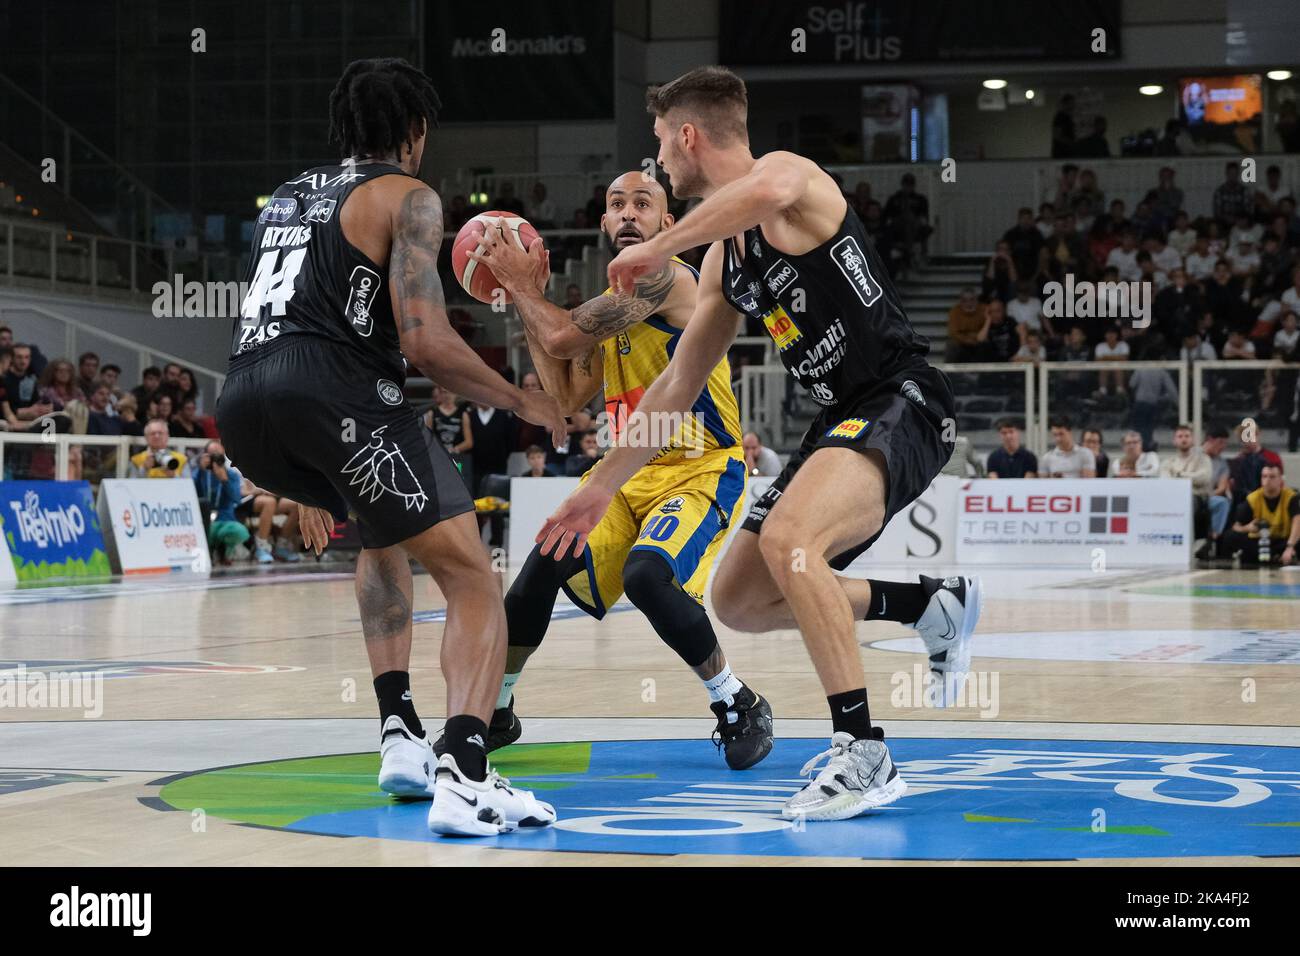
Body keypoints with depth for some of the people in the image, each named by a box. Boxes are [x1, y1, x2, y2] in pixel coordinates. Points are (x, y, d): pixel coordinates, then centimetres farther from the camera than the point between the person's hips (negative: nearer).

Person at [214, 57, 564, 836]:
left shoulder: (288, 198, 30)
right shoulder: (407, 196, 6)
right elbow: (427, 342, -5)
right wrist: (523, 402, 9)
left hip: (243, 405, 7)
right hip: (334, 390, -7)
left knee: (383, 530, 34)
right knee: (472, 578, -1)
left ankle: (402, 735, 23)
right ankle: (464, 778, -22)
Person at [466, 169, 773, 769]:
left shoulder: (669, 279, -15)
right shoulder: (615, 303, 14)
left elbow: (563, 337, -19)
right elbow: (567, 395, 18)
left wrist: (522, 284, -2)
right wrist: (525, 302, 16)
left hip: (700, 472, -8)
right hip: (629, 472, 8)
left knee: (647, 574, -32)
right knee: (546, 564, -12)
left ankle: (739, 708, -11)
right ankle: (492, 707, 7)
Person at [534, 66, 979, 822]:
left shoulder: (791, 173, -11)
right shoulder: (724, 258, 15)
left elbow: (768, 189, -39)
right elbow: (678, 387, 22)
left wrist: (660, 248, -28)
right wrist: (601, 487, 23)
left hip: (903, 400, -10)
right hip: (843, 418, 10)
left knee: (787, 538, -33)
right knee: (740, 600, 11)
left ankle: (866, 758, -28)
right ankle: (932, 604, 24)